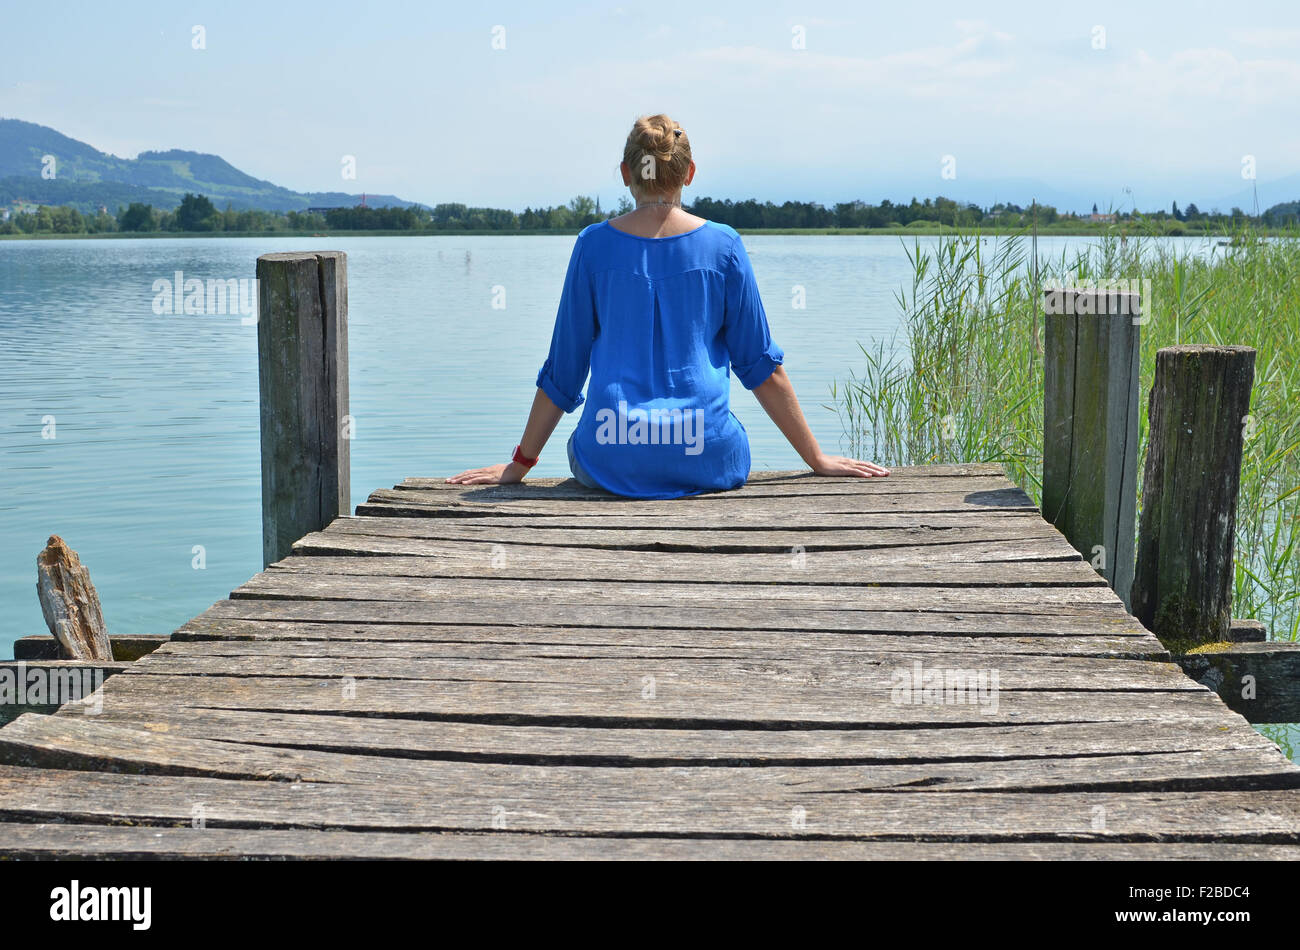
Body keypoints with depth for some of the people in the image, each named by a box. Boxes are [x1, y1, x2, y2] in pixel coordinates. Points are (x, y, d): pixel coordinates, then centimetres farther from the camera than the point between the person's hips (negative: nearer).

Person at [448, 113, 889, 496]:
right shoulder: (722, 244, 1)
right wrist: (817, 459, 10)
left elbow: (563, 369, 5)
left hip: (613, 462, 0)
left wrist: (519, 464, 15)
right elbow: (761, 365, 2)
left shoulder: (595, 244, 2)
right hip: (706, 459, 0)